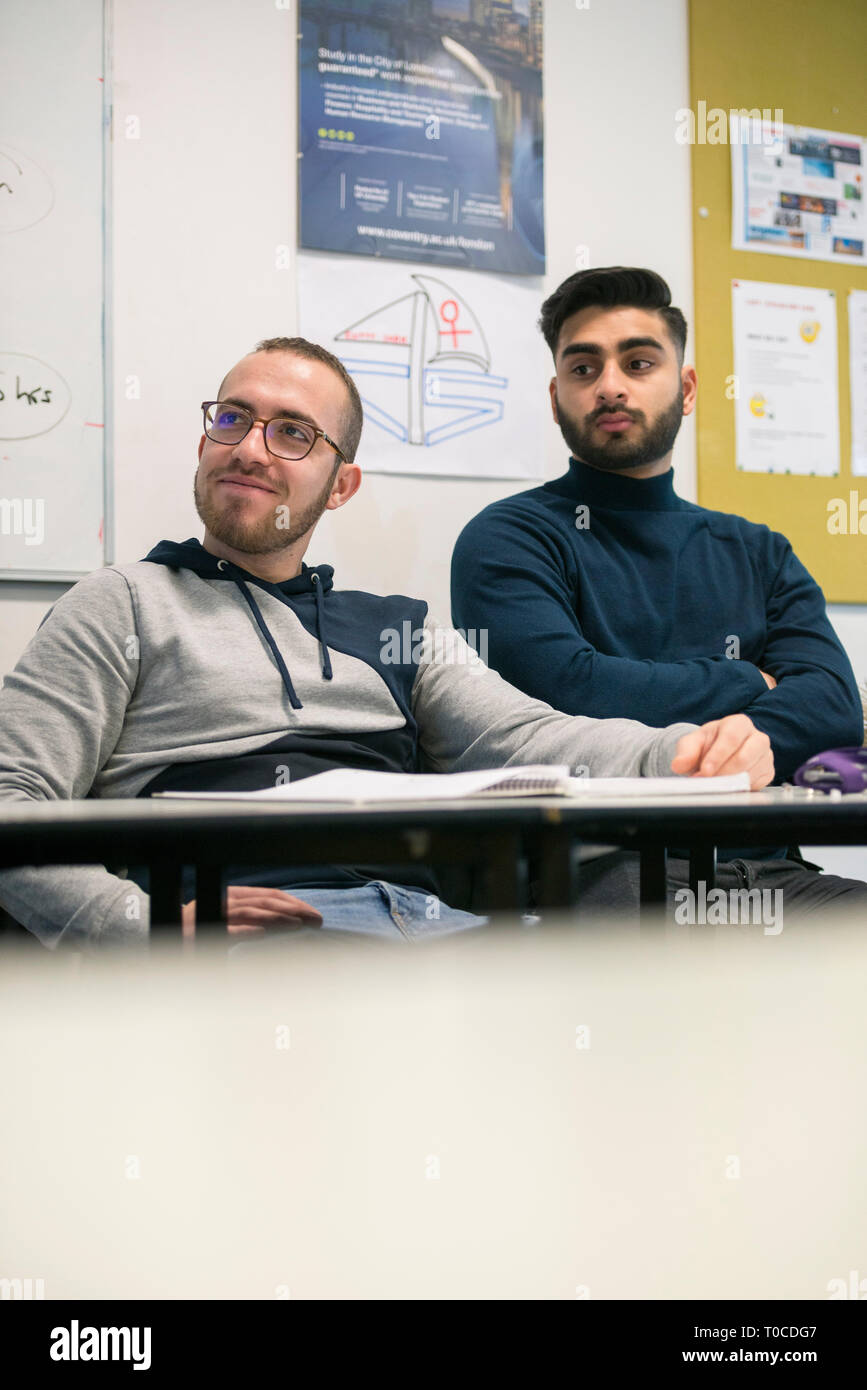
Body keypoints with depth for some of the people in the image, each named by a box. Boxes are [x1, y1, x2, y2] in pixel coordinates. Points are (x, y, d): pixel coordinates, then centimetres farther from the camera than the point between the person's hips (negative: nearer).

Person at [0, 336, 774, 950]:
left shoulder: (398, 630, 28)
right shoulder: (123, 606, 16)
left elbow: (522, 735, 12)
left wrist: (684, 755, -9)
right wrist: (145, 922, -14)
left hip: (427, 923, 5)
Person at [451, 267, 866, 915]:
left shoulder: (758, 553, 21)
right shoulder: (510, 538, 6)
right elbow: (568, 689, -12)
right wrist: (749, 684, 2)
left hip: (767, 868, 5)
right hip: (601, 870, -4)